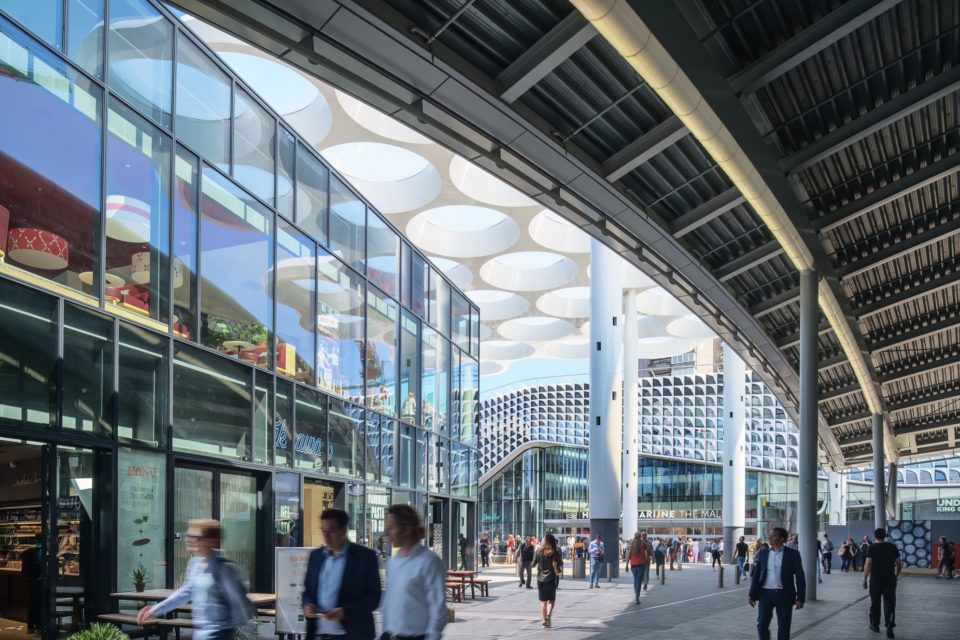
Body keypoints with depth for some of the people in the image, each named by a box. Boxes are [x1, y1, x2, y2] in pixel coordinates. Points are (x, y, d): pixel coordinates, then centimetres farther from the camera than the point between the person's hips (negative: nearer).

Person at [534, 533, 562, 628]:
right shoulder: (556, 552, -9)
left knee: (543, 600, 11)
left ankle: (544, 619, 8)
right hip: (552, 578, -1)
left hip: (541, 578, 1)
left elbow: (533, 564, -2)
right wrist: (559, 571, 8)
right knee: (551, 599, 7)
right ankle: (548, 614, -18)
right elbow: (560, 565, -12)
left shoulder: (539, 551, -7)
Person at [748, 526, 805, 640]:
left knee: (784, 628, 5)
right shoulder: (762, 553, 5)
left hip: (784, 595, -2)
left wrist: (800, 598, -8)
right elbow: (756, 575, 7)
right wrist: (752, 595, 4)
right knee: (762, 625, 0)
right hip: (765, 594, 2)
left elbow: (799, 577, -2)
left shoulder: (793, 554, -2)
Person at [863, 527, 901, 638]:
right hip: (890, 579, 2)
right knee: (889, 603, 1)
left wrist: (865, 579, -6)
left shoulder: (872, 548, -7)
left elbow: (868, 564, -12)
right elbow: (898, 563, 4)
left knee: (875, 602, 13)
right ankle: (889, 627, -10)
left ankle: (875, 625, 23)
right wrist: (896, 575, 18)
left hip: (875, 579, -2)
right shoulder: (893, 547, 1)